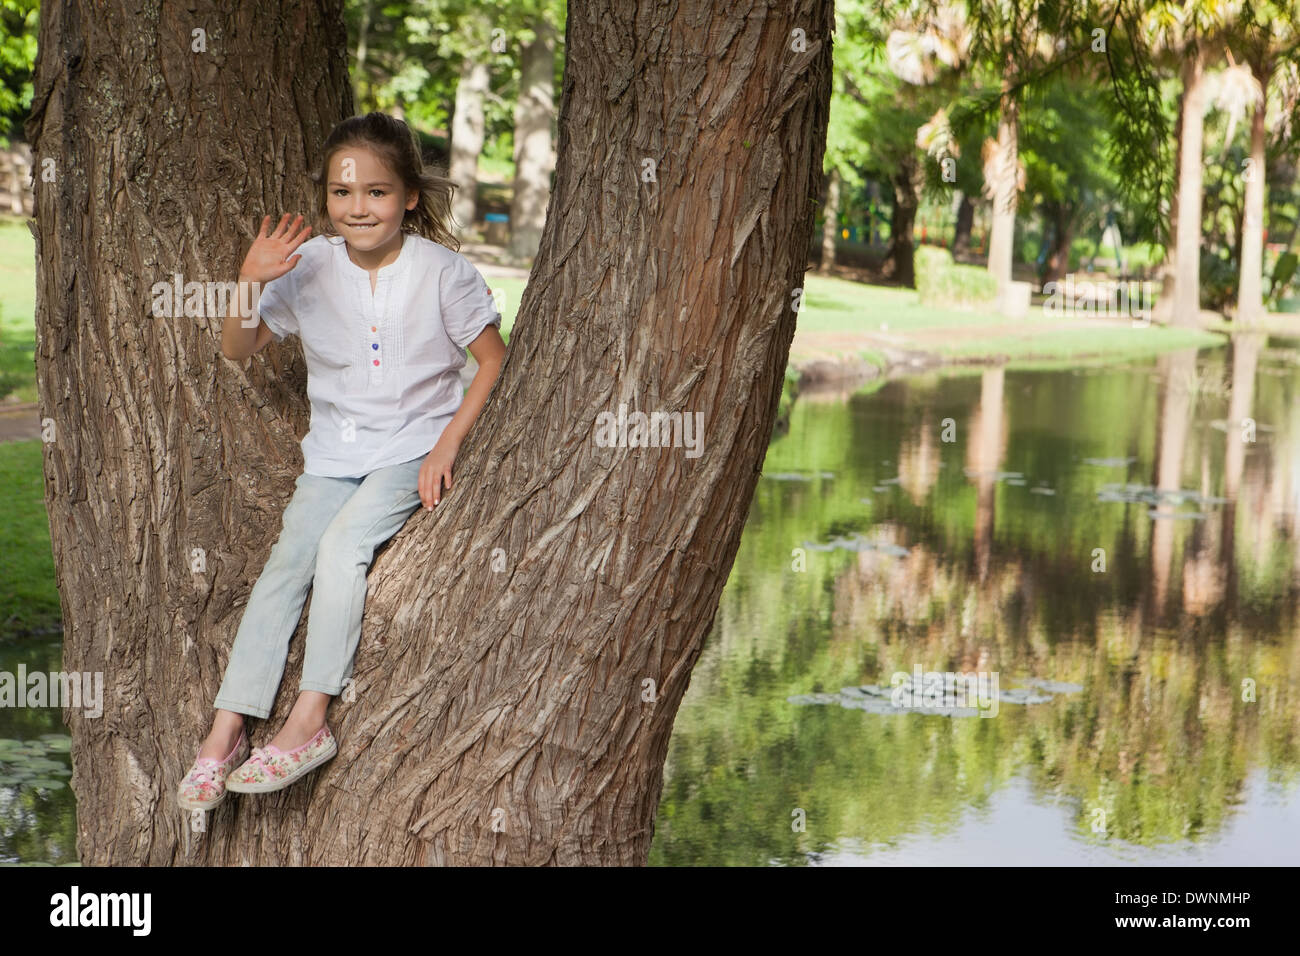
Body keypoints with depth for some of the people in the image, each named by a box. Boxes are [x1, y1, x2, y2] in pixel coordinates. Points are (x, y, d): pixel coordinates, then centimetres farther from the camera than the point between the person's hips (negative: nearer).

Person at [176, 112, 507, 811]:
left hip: (412, 449, -3)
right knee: (286, 561, -16)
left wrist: (448, 444, -14)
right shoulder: (311, 266, -1)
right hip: (333, 451, 3)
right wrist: (250, 284, -13)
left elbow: (495, 361, -4)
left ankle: (310, 720, -23)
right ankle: (225, 732, -15)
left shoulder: (441, 270, -9)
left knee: (342, 543, -26)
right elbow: (238, 350, 6)